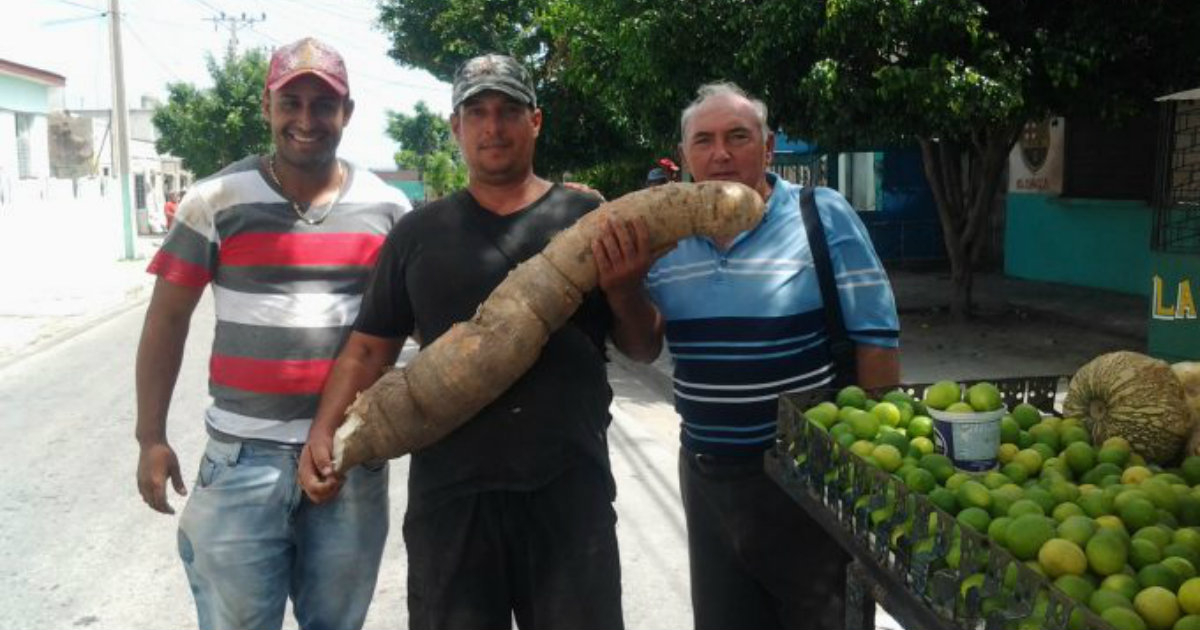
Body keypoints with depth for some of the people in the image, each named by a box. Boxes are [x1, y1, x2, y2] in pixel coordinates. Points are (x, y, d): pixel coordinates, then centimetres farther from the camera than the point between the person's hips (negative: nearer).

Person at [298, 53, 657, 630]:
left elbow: (641, 348, 7)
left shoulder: (586, 218, 4)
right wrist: (324, 432, -5)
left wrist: (625, 284, -13)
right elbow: (369, 348, 9)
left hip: (570, 486, -1)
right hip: (449, 490, 1)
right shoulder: (419, 232, 7)